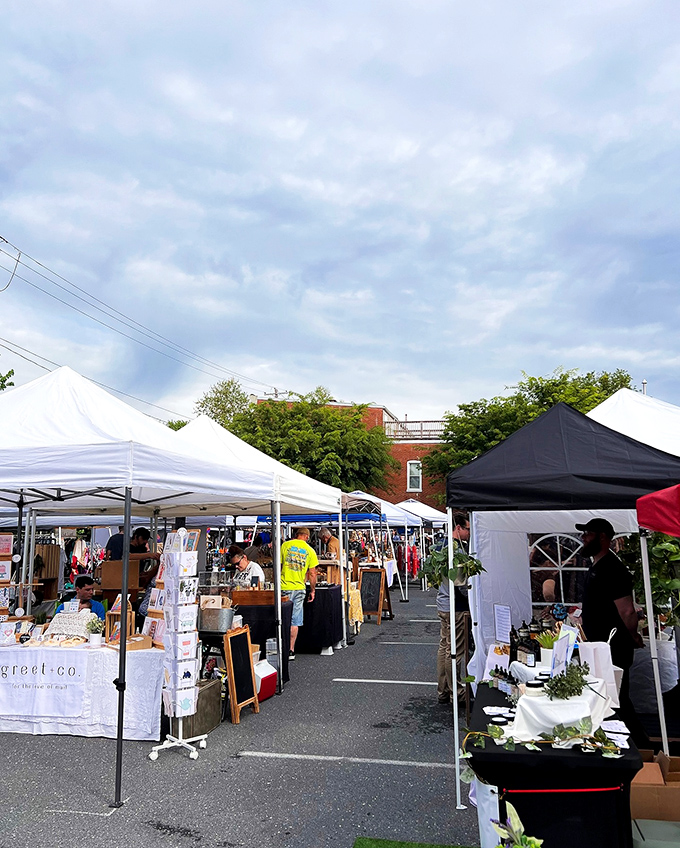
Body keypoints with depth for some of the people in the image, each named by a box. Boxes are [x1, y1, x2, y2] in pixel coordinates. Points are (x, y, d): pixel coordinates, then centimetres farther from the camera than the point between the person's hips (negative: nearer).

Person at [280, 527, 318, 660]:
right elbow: (312, 574, 4)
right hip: (299, 588, 1)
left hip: (284, 588, -1)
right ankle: (291, 651, 10)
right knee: (295, 621, 7)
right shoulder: (310, 550, 4)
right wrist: (313, 591, 14)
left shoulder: (285, 545, 1)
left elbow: (278, 566, 3)